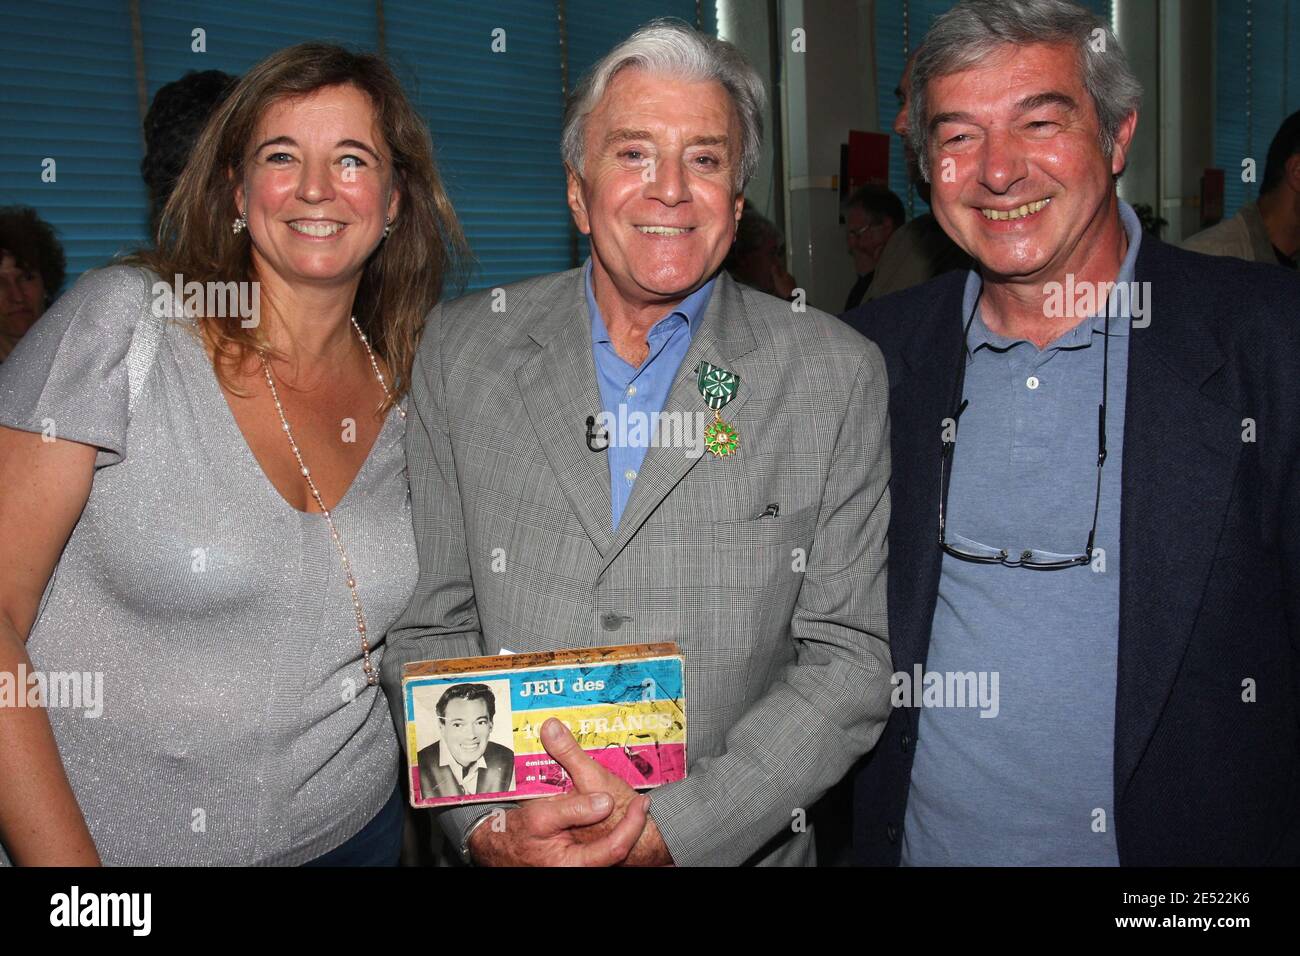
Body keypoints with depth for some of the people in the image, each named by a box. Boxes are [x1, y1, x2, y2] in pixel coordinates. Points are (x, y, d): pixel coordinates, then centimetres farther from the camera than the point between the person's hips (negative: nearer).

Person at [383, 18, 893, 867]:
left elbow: (852, 657, -10)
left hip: (740, 847, -1)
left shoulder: (837, 376, -8)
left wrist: (674, 826, -19)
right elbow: (428, 629, -3)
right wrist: (488, 820, -16)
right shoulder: (461, 350, -4)